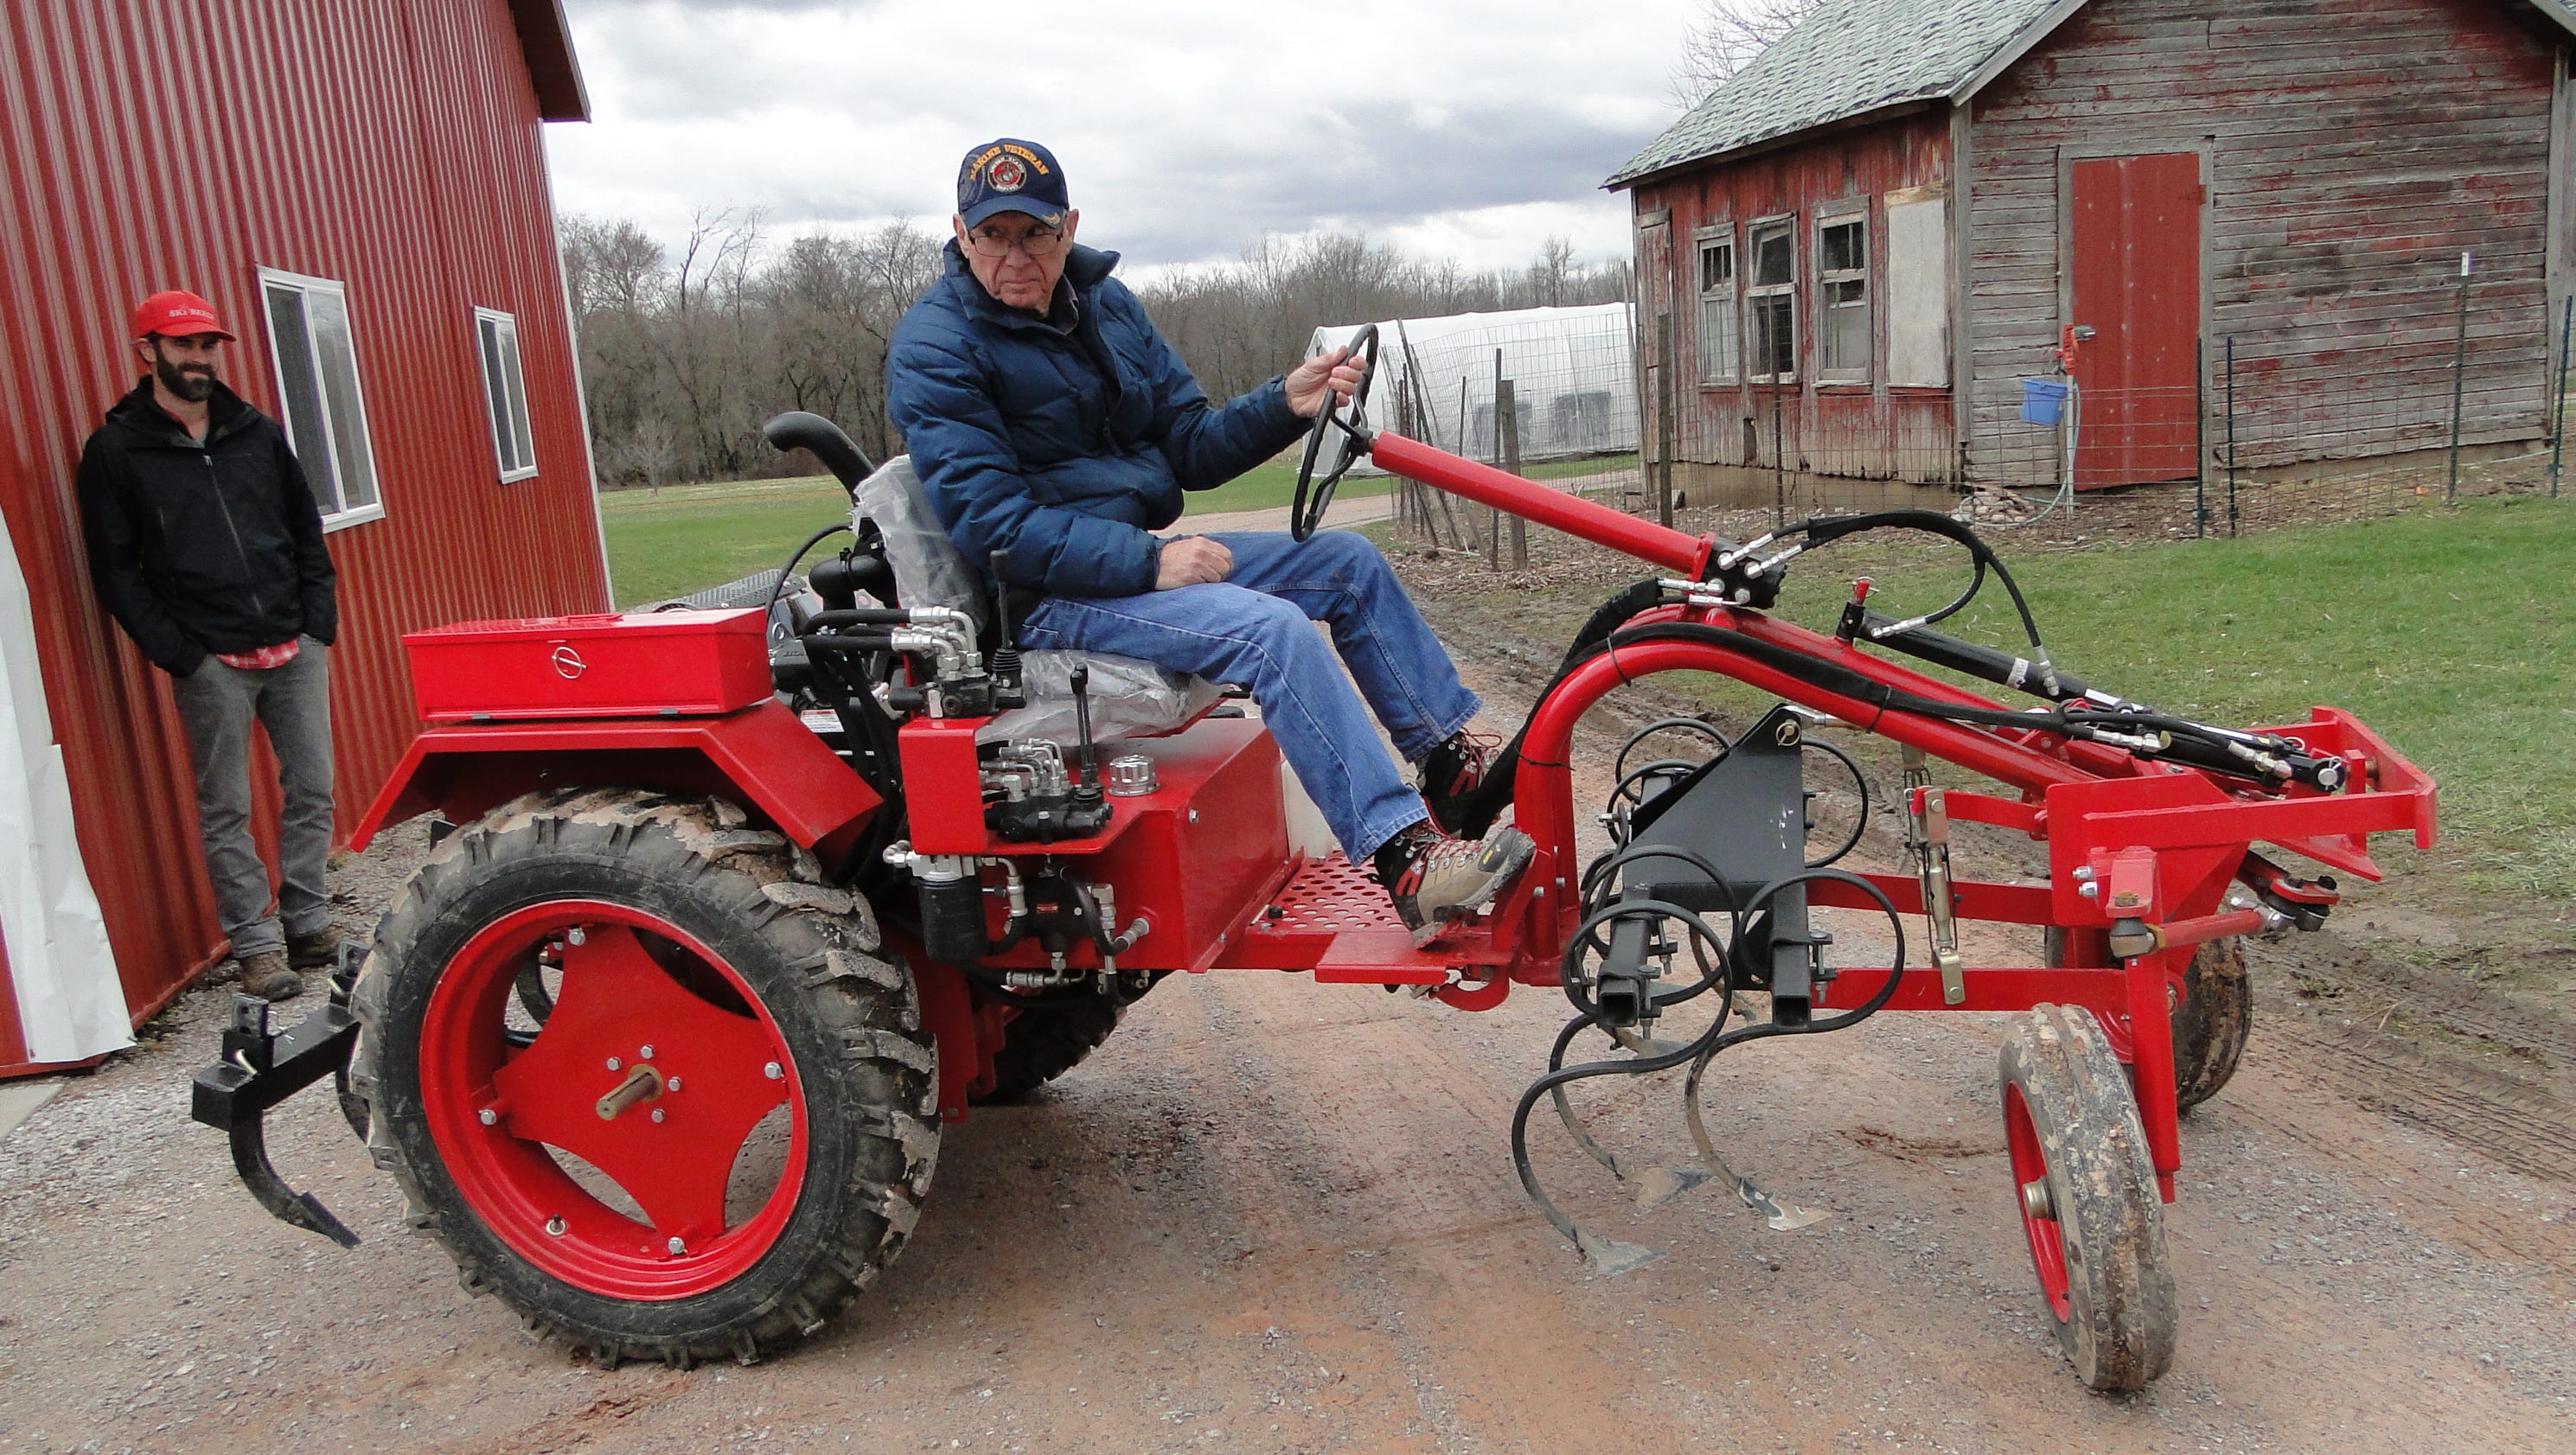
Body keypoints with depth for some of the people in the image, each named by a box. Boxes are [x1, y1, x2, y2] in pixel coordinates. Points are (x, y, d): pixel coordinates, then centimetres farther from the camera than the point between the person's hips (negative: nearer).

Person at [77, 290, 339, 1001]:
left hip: (295, 649, 4)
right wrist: (175, 651, -9)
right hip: (211, 665, -3)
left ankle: (307, 924, 19)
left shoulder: (259, 433, 11)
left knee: (312, 791, 6)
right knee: (226, 811, 2)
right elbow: (117, 570, -1)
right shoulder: (116, 451, 0)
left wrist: (319, 618, 4)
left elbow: (306, 530, 15)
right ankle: (257, 944, 10)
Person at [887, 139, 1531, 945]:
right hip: (1047, 598, -8)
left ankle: (1456, 763, 12)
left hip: (1139, 555, 8)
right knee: (1269, 629, -28)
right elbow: (990, 520, -21)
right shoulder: (934, 346, -13)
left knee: (1351, 562, 5)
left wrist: (1286, 404, -8)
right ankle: (1409, 863, -30)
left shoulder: (1104, 302, 10)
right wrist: (1148, 561, -26)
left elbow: (1190, 448, 11)